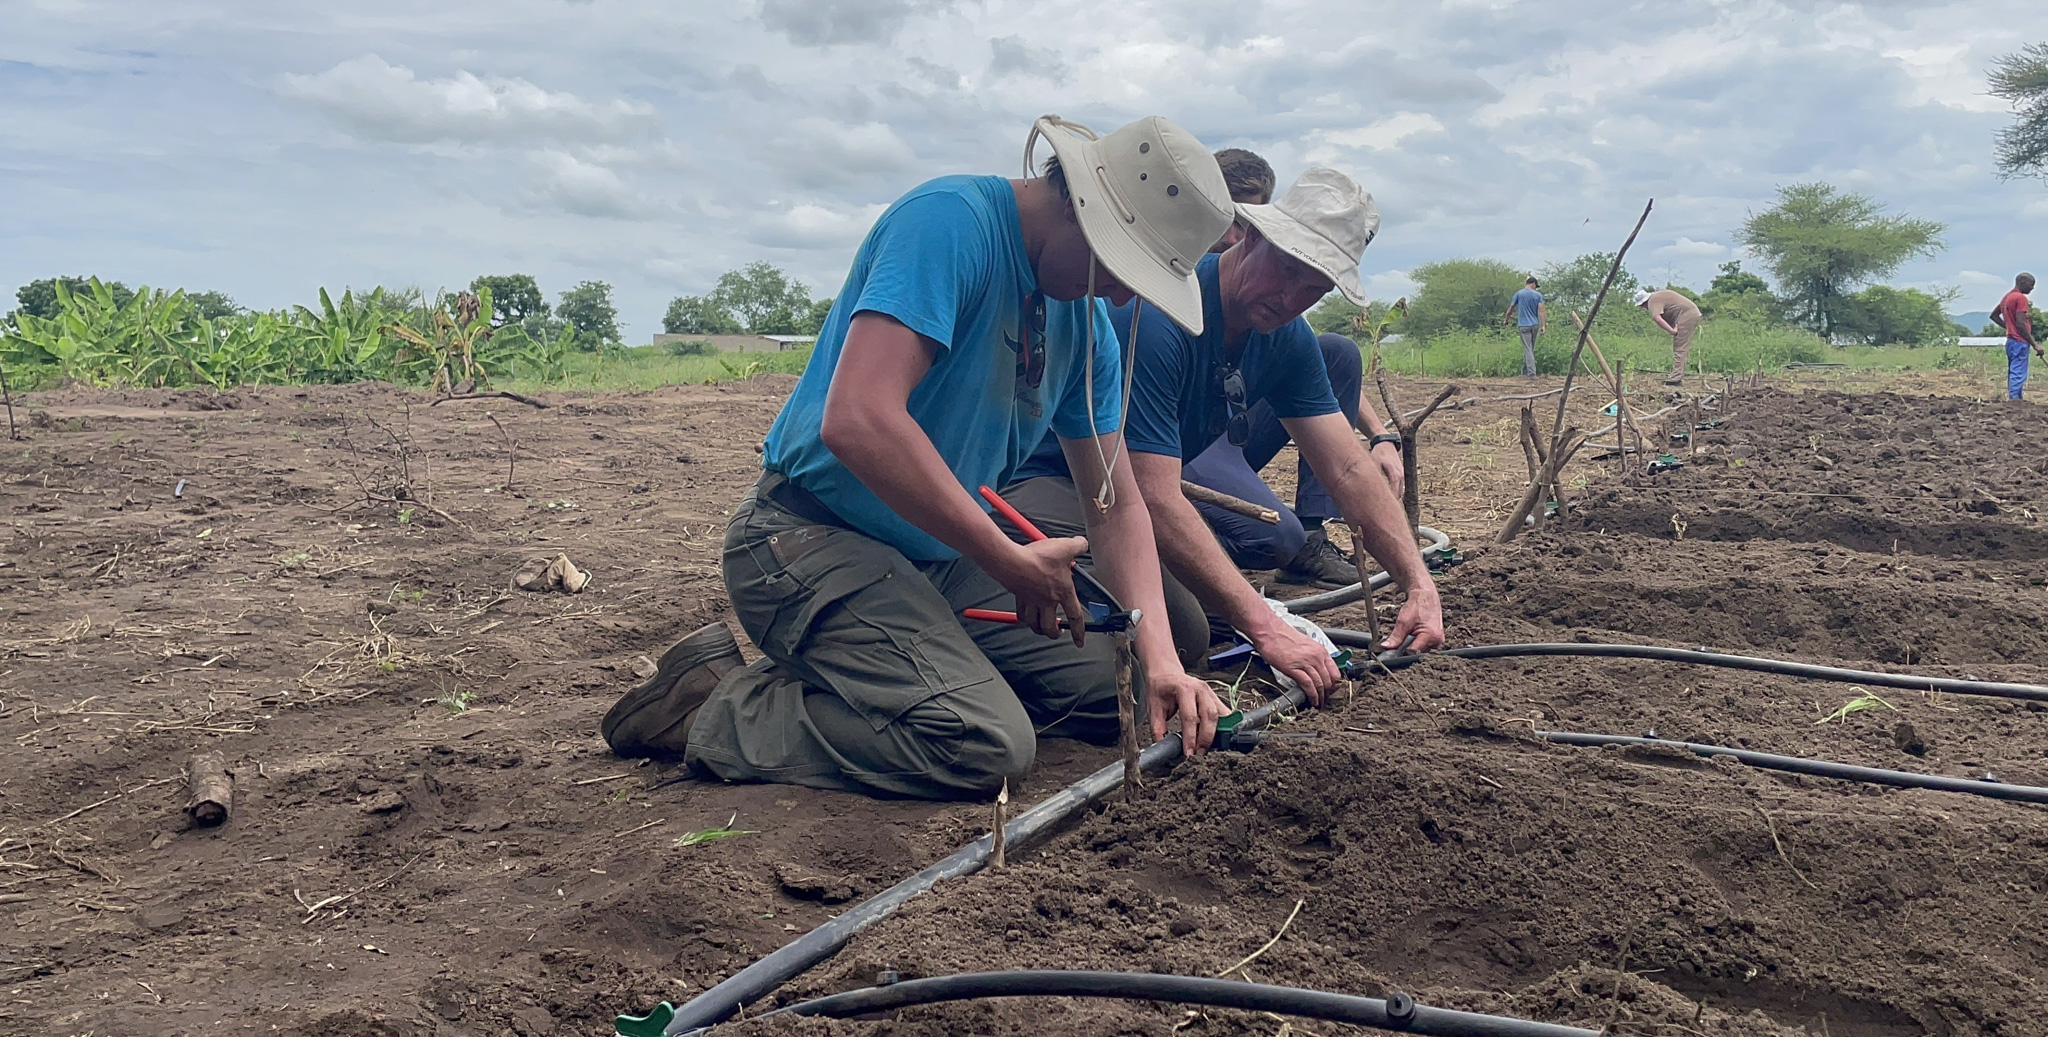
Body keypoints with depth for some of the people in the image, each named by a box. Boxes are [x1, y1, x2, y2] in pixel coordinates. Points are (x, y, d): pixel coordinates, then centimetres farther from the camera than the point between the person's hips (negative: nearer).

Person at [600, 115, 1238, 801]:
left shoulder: (1087, 324, 7)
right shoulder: (953, 221, -20)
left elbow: (1117, 508, 9)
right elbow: (858, 421, -33)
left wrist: (1159, 657, -7)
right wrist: (1010, 562, -24)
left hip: (936, 562, 10)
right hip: (813, 535, -9)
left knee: (1107, 688, 6)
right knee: (985, 743, -26)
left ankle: (827, 682, 9)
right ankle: (712, 711, -7)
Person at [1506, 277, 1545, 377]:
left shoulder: (1518, 294, 0)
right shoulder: (1538, 295, 2)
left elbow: (1510, 310, 5)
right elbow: (1541, 311, -7)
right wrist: (1543, 326, -10)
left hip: (1524, 325, -2)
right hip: (1535, 325, 2)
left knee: (1528, 349, -5)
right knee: (1531, 349, 13)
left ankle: (1531, 373, -12)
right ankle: (1525, 371, 19)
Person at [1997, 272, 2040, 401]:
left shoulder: (2007, 297, 14)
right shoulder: (2020, 298, -13)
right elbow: (2020, 324, -20)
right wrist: (2035, 344, -18)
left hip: (2010, 341, 10)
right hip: (2019, 342, -10)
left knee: (2013, 375, 11)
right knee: (2018, 375, -10)